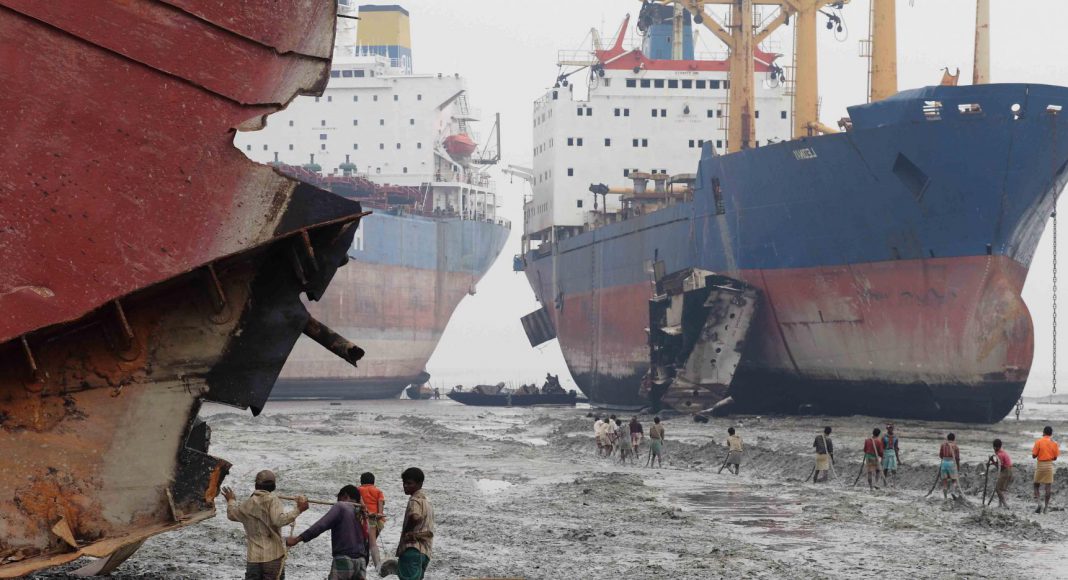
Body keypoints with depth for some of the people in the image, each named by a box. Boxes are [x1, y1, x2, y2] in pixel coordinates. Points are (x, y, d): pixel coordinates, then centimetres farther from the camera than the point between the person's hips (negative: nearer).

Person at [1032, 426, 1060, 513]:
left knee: (1036, 485, 10)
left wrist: (1033, 451, 14)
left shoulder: (1039, 442, -7)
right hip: (1049, 465, 2)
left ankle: (1037, 501, -9)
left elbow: (1034, 455, -7)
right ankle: (1047, 506, 4)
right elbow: (1055, 457, 4)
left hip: (1040, 464, -2)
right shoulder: (1054, 443, 0)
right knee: (1048, 486, 4)